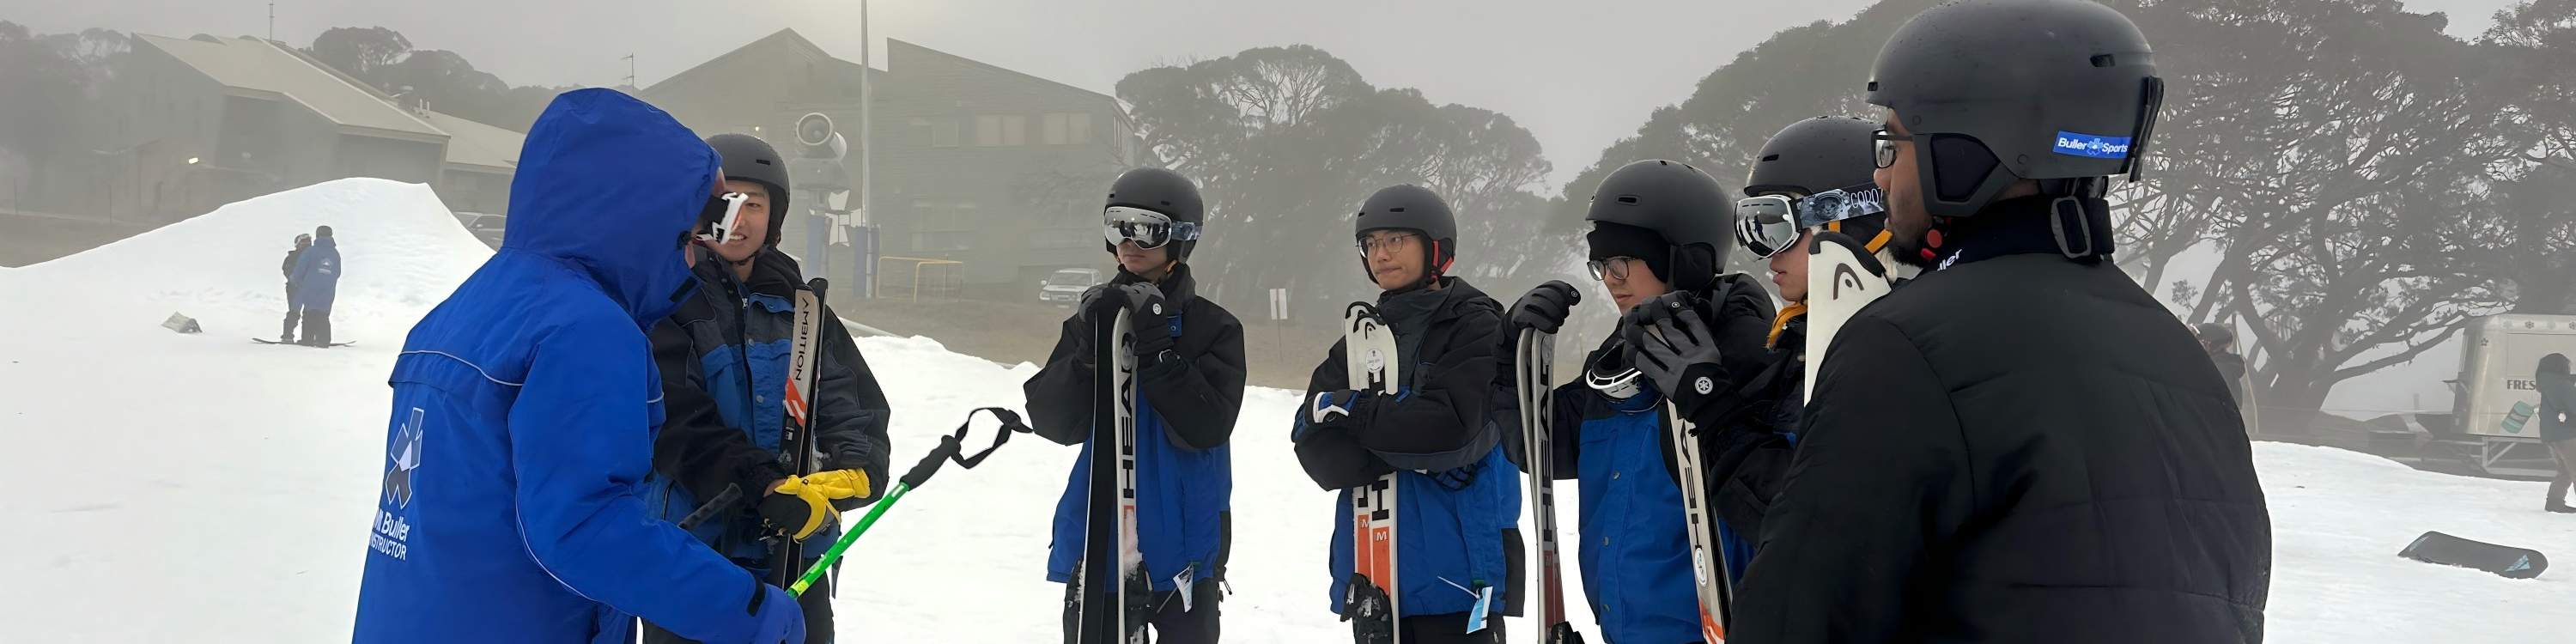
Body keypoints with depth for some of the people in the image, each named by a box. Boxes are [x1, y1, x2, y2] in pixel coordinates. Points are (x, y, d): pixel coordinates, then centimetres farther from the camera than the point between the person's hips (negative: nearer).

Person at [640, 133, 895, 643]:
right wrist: (762, 486, -28)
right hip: (693, 550, -4)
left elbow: (853, 399, 2)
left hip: (796, 553, 4)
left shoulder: (798, 306, 11)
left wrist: (855, 465, -19)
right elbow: (679, 422, -16)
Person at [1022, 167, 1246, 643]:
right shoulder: (1095, 316, 7)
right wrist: (1091, 347, -16)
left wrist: (1155, 346, -20)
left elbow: (1204, 428, -15)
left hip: (1183, 542, -2)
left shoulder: (1215, 329, -2)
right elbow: (1052, 421, -2)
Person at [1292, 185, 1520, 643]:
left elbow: (1448, 425, -19)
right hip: (1371, 573, 5)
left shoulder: (1476, 326, -3)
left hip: (1457, 569, -5)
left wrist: (1352, 410, -9)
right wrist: (1405, 453, -14)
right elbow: (1314, 447, 0)